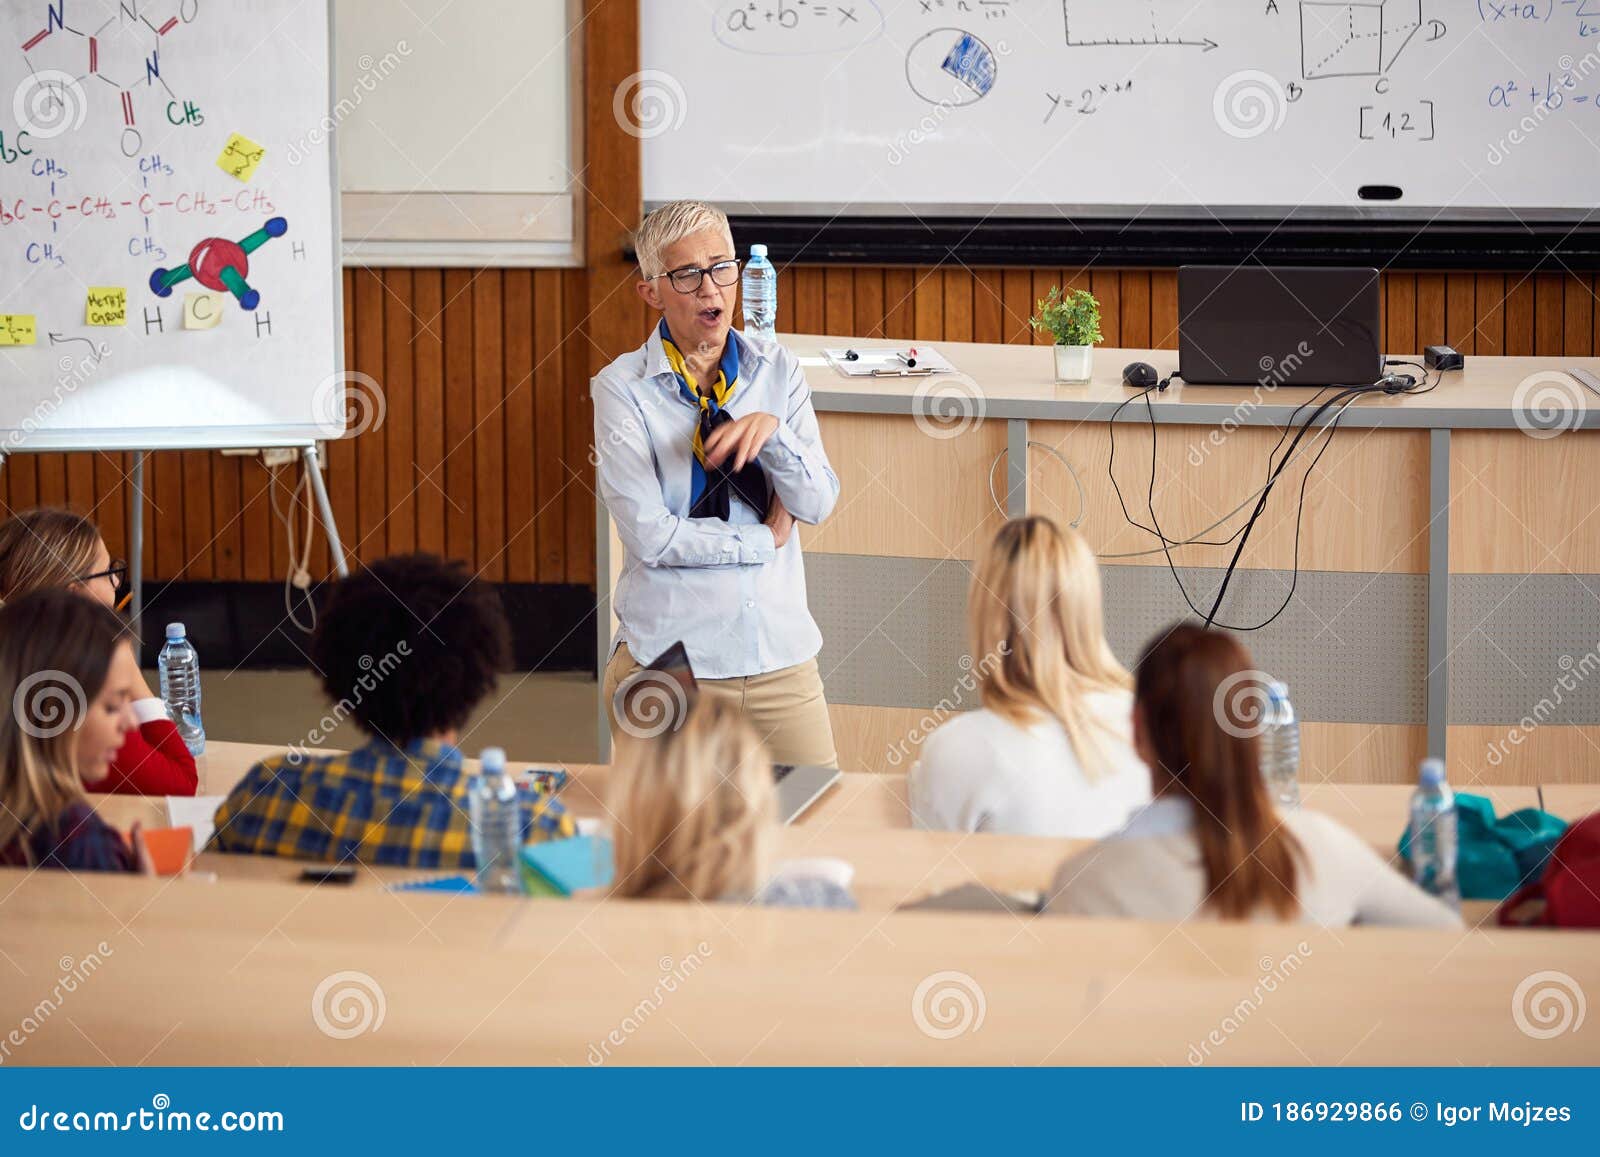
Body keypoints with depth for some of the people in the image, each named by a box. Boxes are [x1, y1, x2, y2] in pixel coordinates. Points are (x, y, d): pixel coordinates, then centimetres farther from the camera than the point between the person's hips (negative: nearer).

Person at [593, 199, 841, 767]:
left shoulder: (777, 370, 6)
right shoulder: (622, 388, -6)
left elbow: (818, 503, -1)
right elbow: (650, 536, -14)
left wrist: (772, 430, -18)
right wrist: (764, 539, -6)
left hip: (780, 651, 3)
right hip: (671, 655, -3)